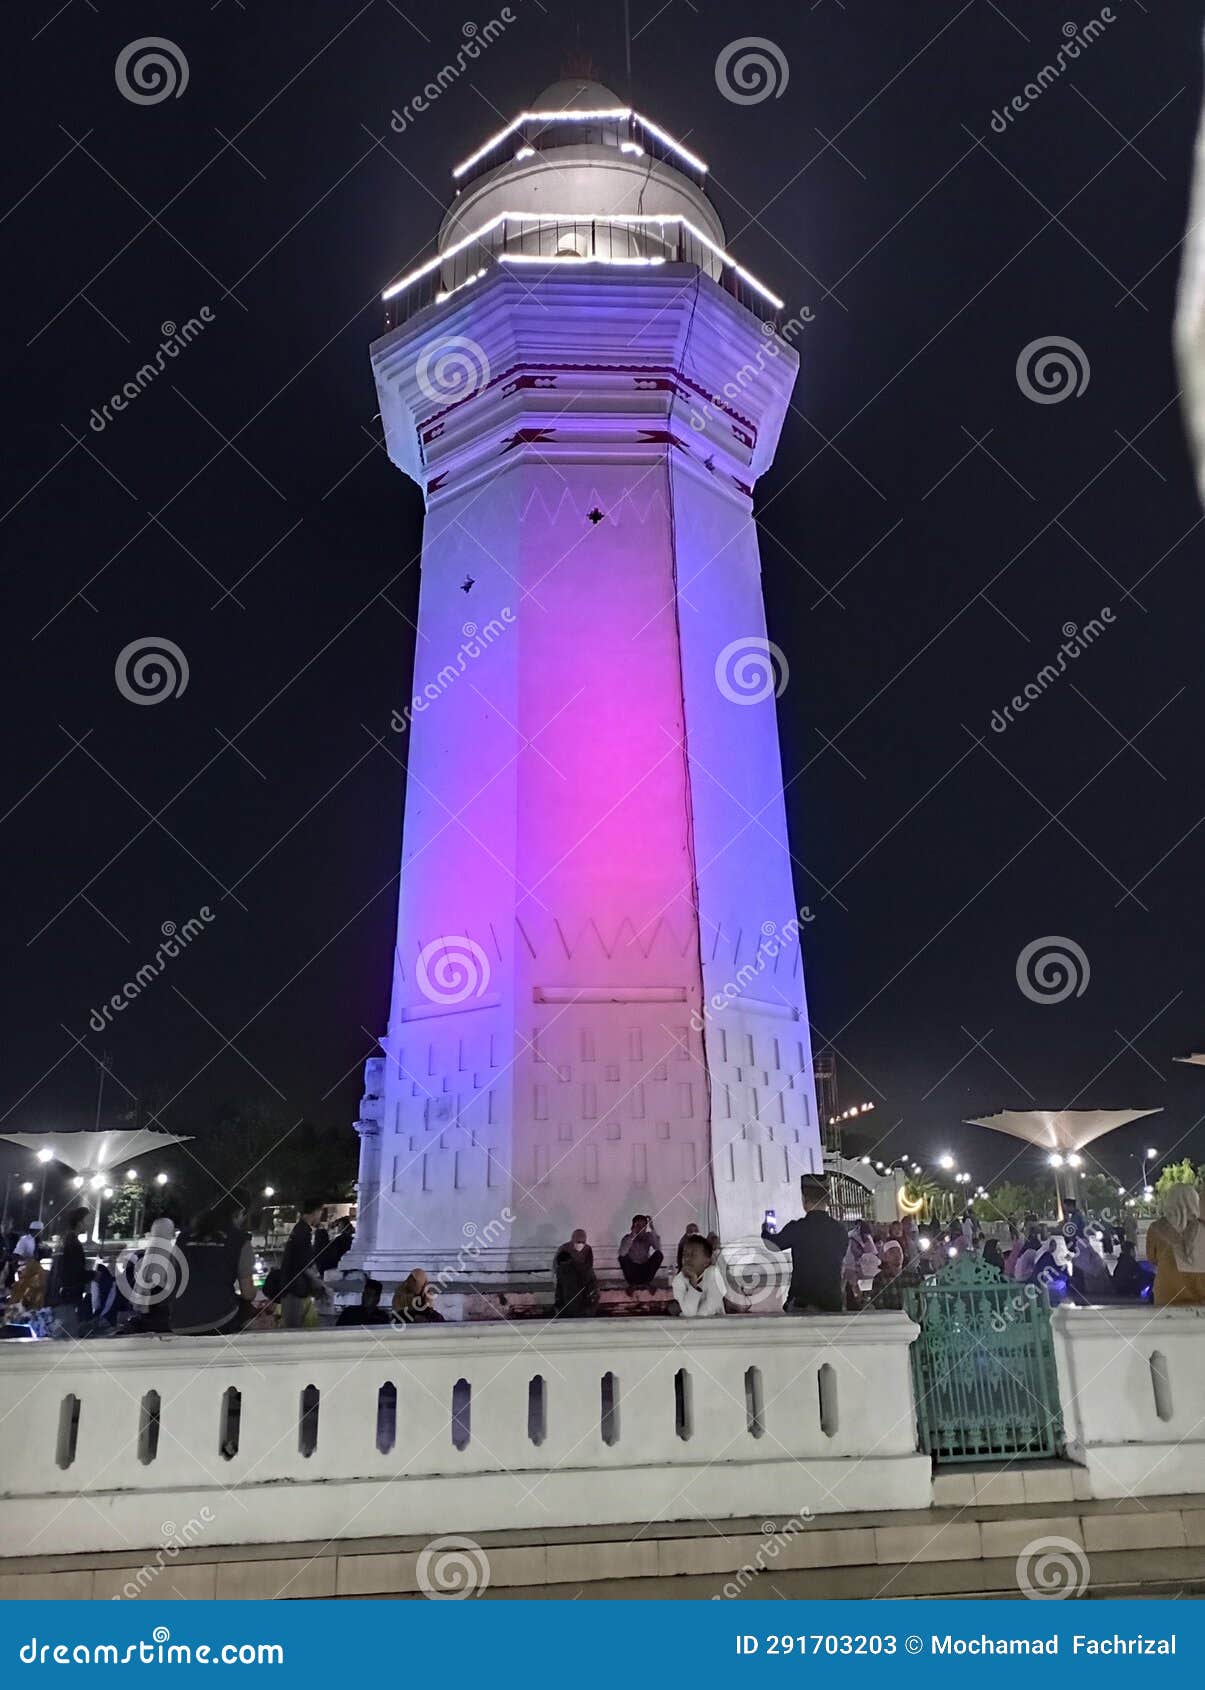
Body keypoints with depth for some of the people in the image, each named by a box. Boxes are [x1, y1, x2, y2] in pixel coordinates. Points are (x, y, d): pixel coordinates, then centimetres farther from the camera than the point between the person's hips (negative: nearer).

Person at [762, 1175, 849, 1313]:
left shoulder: (797, 1228, -11)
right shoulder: (841, 1230, -1)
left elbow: (772, 1245, 7)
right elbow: (842, 1261, 13)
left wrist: (765, 1232, 28)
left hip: (802, 1301, -3)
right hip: (833, 1303, 3)